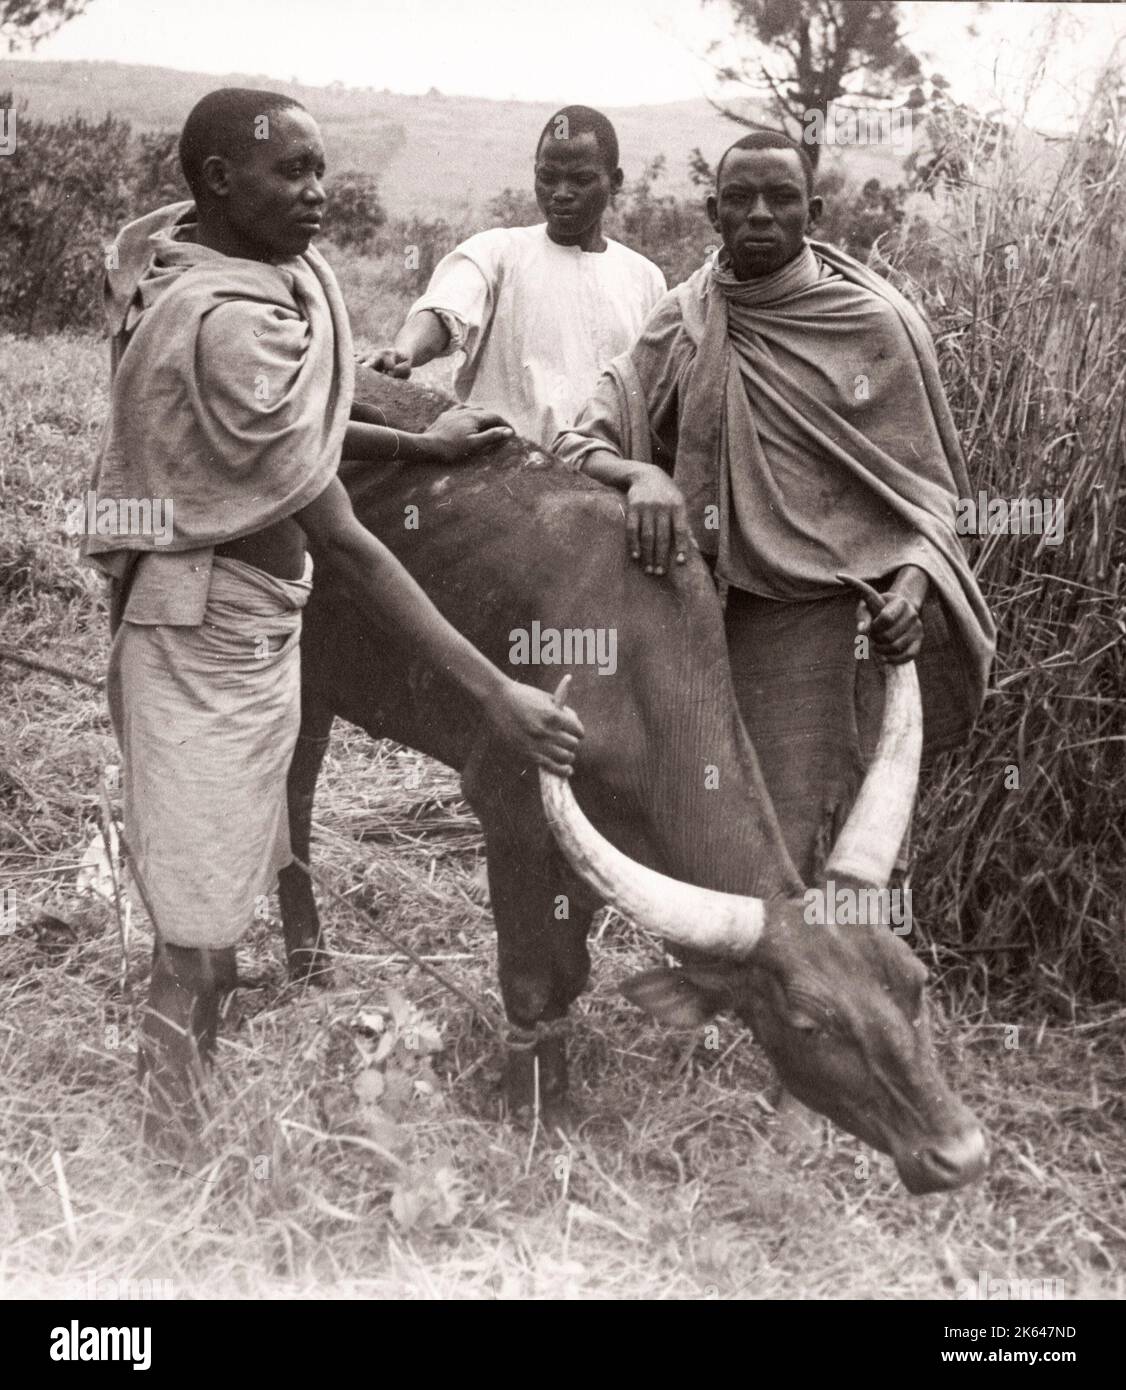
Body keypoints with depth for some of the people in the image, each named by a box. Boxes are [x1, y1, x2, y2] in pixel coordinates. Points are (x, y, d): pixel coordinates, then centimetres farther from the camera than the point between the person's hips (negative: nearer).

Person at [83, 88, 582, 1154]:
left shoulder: (183, 259, 6)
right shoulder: (232, 322, -25)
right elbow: (341, 543, -26)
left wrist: (417, 445, 11)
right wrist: (492, 692, -26)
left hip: (243, 625, 10)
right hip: (209, 639, -10)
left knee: (212, 915, 18)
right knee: (197, 940, -2)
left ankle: (176, 1140, 33)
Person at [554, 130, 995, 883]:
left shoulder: (874, 325, 1)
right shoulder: (681, 324, 8)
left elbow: (920, 483, 6)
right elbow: (581, 445, 2)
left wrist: (911, 581, -14)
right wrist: (641, 475, -21)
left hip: (827, 625, -3)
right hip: (705, 622, 3)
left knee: (792, 858, -9)